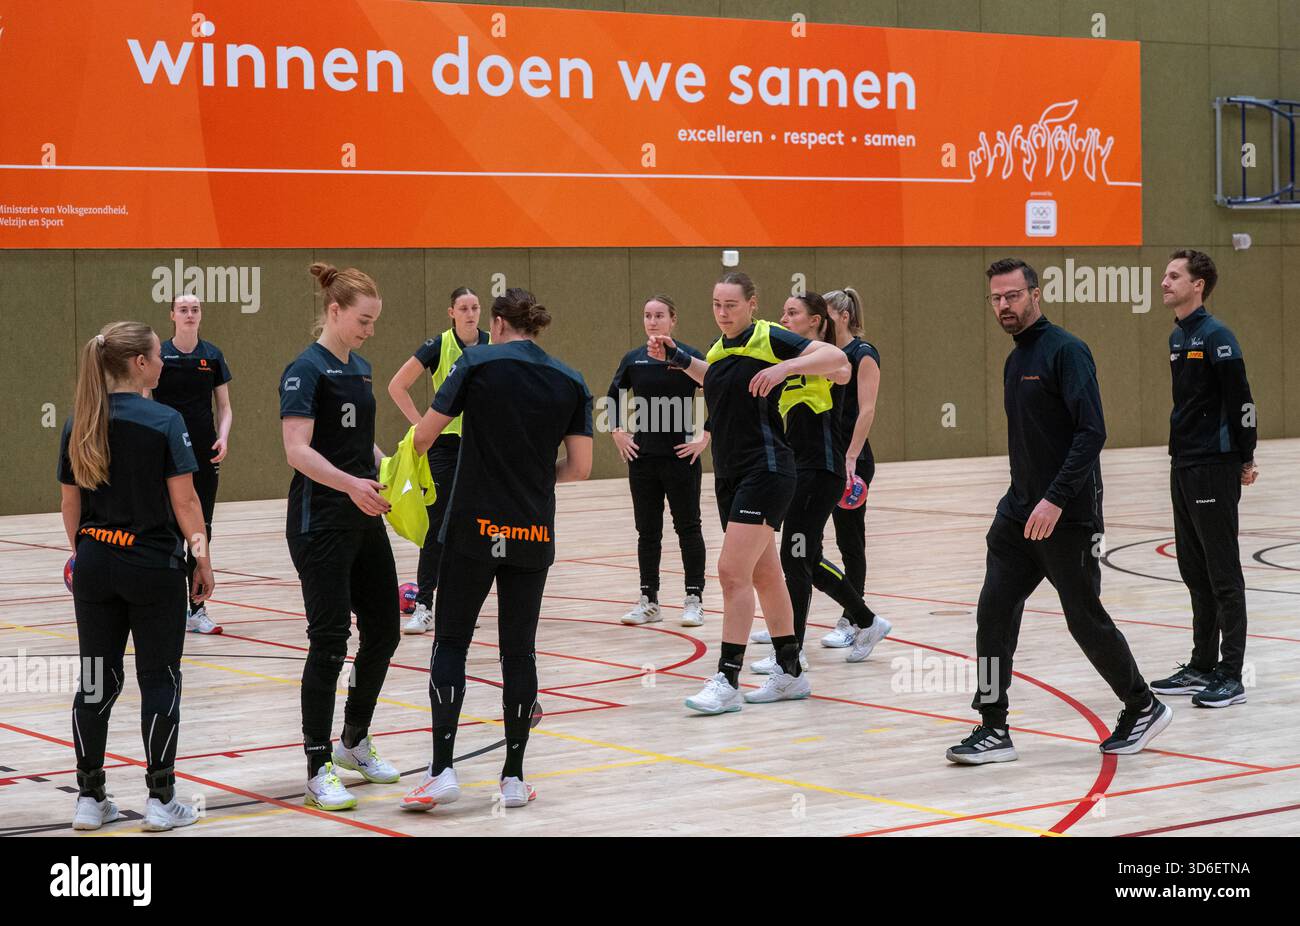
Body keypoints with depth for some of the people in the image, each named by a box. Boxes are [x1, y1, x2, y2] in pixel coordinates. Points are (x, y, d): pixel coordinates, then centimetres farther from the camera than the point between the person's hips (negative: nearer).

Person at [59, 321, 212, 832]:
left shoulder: (78, 425, 3)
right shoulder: (164, 421, -12)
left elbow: (71, 503, 8)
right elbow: (184, 502, -12)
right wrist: (202, 558, -2)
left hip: (95, 565, 5)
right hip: (153, 565, -4)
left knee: (96, 682, 10)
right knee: (159, 681, 4)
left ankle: (90, 799, 14)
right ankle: (161, 800, 7)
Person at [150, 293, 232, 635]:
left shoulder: (212, 356, 6)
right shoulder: (159, 355, -2)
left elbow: (224, 406, 9)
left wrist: (223, 437, -8)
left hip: (205, 453, 3)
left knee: (201, 530, 4)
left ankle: (196, 609, 9)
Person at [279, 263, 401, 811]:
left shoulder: (359, 368, 13)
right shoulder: (307, 370, -13)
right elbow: (297, 449, -23)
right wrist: (351, 483, -36)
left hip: (364, 518, 8)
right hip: (320, 523, -8)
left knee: (383, 630, 11)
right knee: (330, 640, -7)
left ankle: (355, 742, 28)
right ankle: (318, 768, 0)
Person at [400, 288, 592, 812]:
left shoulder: (479, 363, -3)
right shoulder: (570, 382, 4)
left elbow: (425, 433, -2)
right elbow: (580, 467, 2)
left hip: (474, 528, -3)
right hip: (533, 534, 3)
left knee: (450, 644, 5)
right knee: (519, 650, 9)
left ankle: (442, 770, -5)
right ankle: (514, 778, 10)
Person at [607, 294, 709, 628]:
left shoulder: (689, 357, -6)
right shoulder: (633, 359, 5)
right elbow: (614, 397, 18)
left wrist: (704, 437, -11)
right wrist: (618, 433, 8)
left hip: (681, 456, -4)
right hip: (642, 457, 4)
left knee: (687, 527, 1)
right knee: (647, 530, 8)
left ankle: (694, 600, 8)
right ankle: (649, 601, 15)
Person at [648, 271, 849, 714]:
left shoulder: (769, 338, -10)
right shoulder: (719, 349, 12)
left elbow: (836, 357, -17)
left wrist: (784, 367, -30)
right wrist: (677, 357, 24)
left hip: (765, 472, -9)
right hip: (730, 475, 9)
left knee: (732, 570, -14)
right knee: (764, 575, 15)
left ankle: (727, 682, -12)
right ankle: (790, 674, 25)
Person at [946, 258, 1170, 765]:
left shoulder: (1065, 351, -12)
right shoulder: (1014, 361, 14)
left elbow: (1092, 432, -20)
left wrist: (1056, 499, -26)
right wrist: (1023, 500, 16)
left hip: (1069, 517, -8)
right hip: (1019, 513, 8)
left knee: (1085, 620, 1)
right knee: (994, 613, -1)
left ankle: (1144, 709, 22)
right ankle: (993, 730, 3)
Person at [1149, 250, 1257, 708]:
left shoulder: (1215, 336, -14)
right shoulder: (1178, 338, 14)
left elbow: (1240, 400, -15)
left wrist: (1245, 459, -12)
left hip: (1214, 469, -9)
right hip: (1183, 467, 9)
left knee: (1223, 575, -5)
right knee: (1194, 571, 14)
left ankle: (1231, 677, -1)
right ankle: (1202, 666, 23)